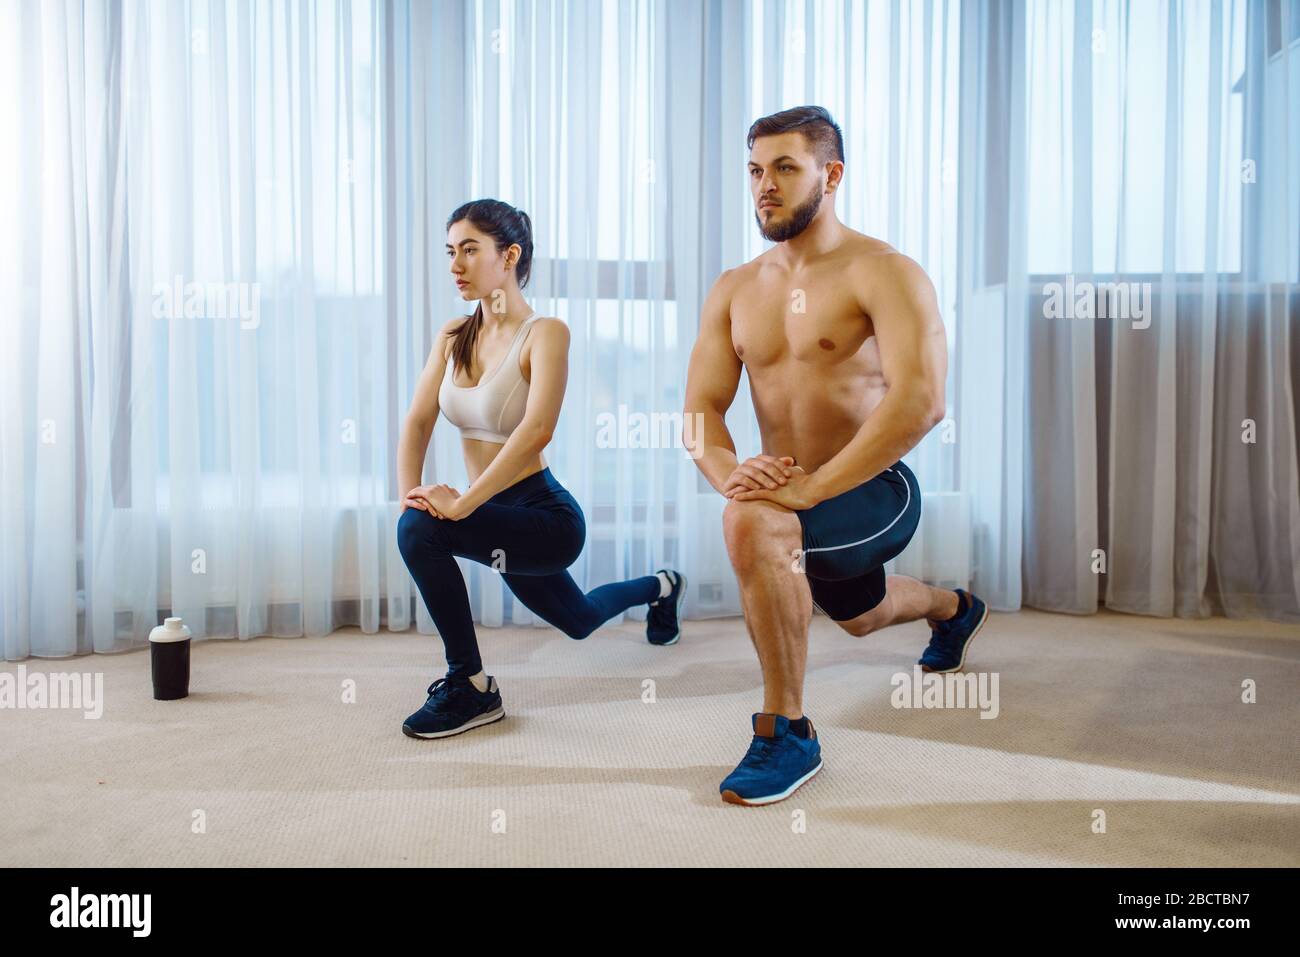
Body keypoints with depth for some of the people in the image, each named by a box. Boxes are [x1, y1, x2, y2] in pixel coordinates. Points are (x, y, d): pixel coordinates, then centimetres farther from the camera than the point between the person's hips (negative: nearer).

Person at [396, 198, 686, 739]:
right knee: (578, 620, 29)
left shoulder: (544, 333, -17)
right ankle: (660, 588, 62)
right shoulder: (454, 336, 3)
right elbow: (417, 422, -2)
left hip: (546, 517, -8)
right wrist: (409, 493, -18)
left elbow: (536, 430, -30)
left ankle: (471, 688, -11)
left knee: (421, 529, -29)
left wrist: (461, 504, -33)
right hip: (501, 518, 8)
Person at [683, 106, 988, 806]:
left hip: (874, 493, -7)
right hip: (788, 495, 7)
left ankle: (787, 731, -18)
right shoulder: (733, 290, 3)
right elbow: (700, 408, -3)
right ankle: (953, 609, 69)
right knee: (859, 616, 32)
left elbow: (919, 402, -30)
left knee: (752, 524, -37)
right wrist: (730, 473, -25)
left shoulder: (884, 273, -16)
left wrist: (810, 487, -36)